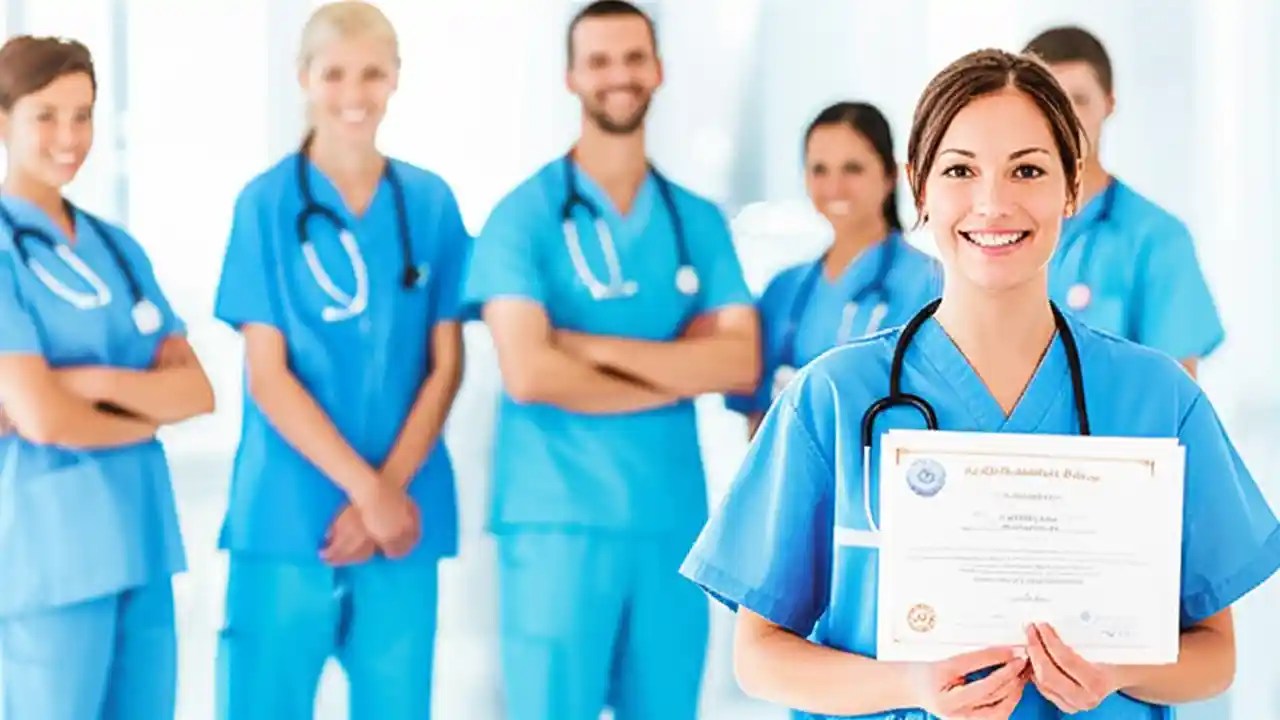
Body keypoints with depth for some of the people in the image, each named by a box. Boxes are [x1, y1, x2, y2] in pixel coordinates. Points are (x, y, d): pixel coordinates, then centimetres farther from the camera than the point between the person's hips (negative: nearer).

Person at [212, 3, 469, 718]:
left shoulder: (432, 203, 6)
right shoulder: (268, 203, 0)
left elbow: (445, 365, 5)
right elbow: (268, 375, -5)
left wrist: (389, 488, -8)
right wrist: (364, 489, -12)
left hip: (404, 515, 2)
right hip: (288, 518, -2)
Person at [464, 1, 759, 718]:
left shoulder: (700, 222, 10)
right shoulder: (526, 214, -3)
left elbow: (740, 363, -2)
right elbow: (530, 373, -15)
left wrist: (598, 346, -11)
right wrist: (676, 376, -6)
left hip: (673, 520, 4)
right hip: (560, 519, -4)